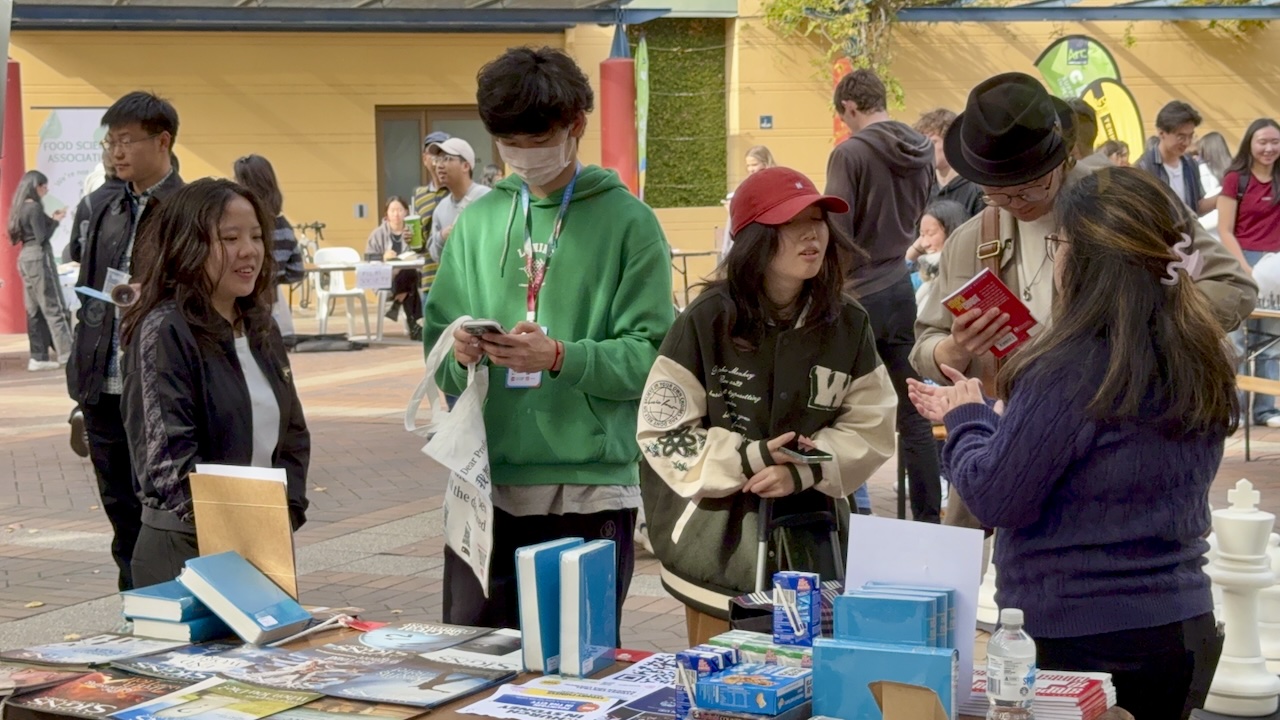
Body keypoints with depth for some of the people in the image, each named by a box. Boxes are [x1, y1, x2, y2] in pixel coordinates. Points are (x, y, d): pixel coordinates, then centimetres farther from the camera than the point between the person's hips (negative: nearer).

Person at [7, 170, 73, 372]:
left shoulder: (21, 208, 12)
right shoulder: (35, 208, -15)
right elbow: (42, 238, -17)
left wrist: (51, 219, 11)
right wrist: (56, 221, -6)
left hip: (26, 257, 9)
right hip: (39, 257, -9)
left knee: (34, 309, 8)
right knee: (53, 306, -6)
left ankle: (38, 357, 8)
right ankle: (66, 353, -5)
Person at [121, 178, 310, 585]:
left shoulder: (262, 330, 10)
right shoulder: (164, 331, -12)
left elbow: (293, 435, 15)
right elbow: (168, 457, -20)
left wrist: (286, 515, 0)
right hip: (187, 549, -6)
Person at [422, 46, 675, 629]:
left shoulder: (627, 221, 0)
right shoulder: (479, 220, 12)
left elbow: (649, 355, -7)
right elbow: (438, 336, 11)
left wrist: (561, 357, -21)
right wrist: (459, 353, -11)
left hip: (590, 489, -3)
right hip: (486, 481, 3)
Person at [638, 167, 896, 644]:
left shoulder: (848, 324, 1)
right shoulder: (708, 321, -9)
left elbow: (872, 428, 0)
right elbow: (661, 430, -8)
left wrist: (803, 469, -15)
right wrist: (749, 458, -18)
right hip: (719, 546, -2)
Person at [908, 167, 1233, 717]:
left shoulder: (1074, 366, -20)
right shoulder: (1202, 359, 2)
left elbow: (996, 499, -14)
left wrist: (966, 418, 5)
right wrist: (984, 417, 18)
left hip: (1083, 642, -7)